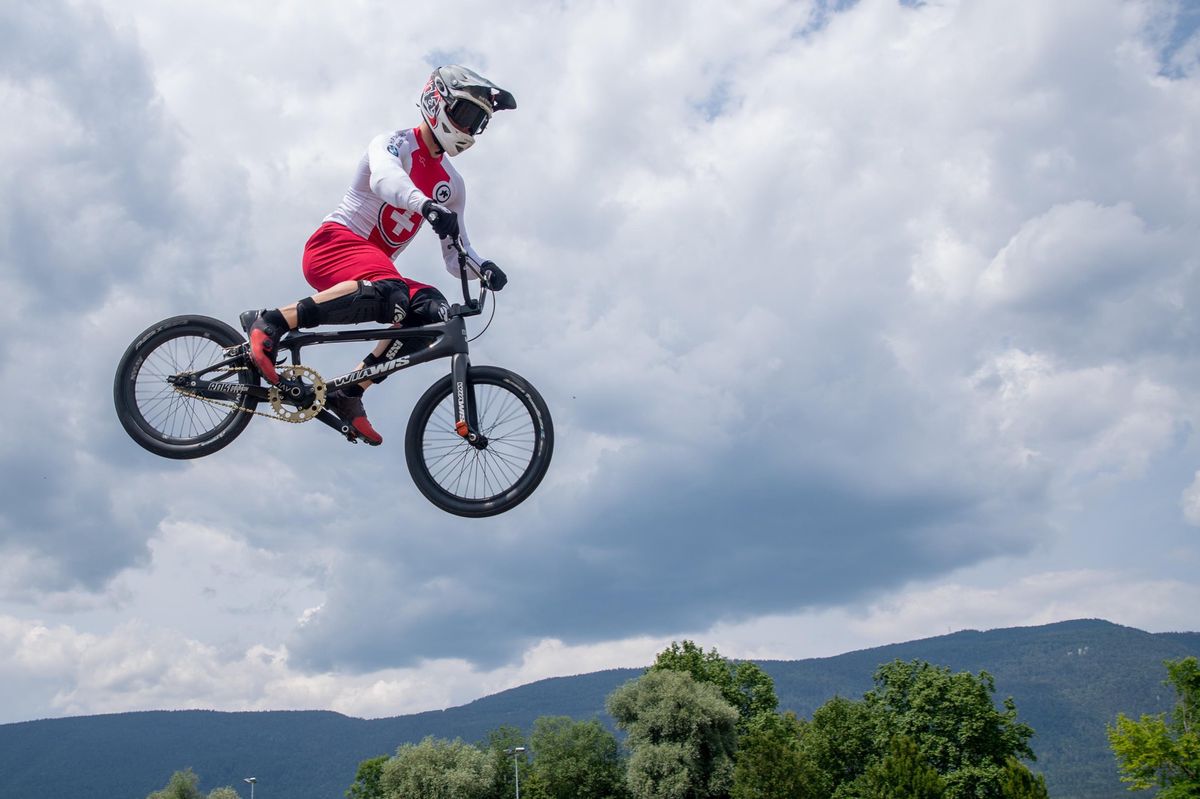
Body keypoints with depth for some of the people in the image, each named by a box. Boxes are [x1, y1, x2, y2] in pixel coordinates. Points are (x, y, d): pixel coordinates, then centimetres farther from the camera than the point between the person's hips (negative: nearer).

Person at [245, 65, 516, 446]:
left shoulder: (451, 184, 15)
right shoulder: (394, 144, -4)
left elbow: (455, 256, 13)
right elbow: (386, 178, -29)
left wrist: (482, 267, -11)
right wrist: (427, 206, -50)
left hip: (375, 265, 7)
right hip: (335, 242, -7)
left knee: (431, 309, -19)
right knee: (389, 292, -37)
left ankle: (348, 393, -15)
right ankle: (270, 323, -30)